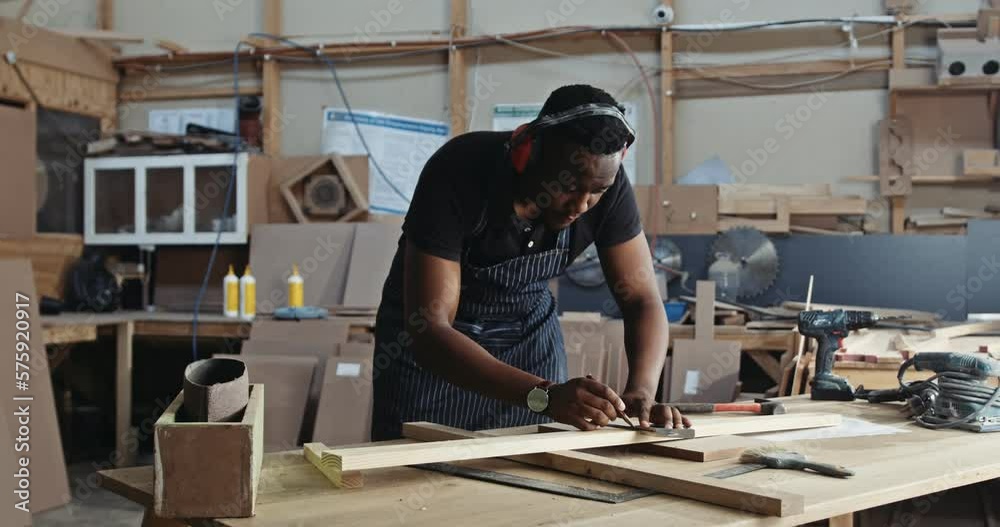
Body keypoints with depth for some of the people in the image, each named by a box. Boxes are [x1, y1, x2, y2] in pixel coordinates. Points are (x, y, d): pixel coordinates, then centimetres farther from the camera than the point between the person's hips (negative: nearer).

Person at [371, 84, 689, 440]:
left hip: (530, 331, 3)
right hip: (431, 342, -3)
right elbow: (429, 330, -37)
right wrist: (545, 396, -48)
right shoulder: (460, 174, -33)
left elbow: (642, 300, -15)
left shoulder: (606, 184, -20)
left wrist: (641, 391, -35)